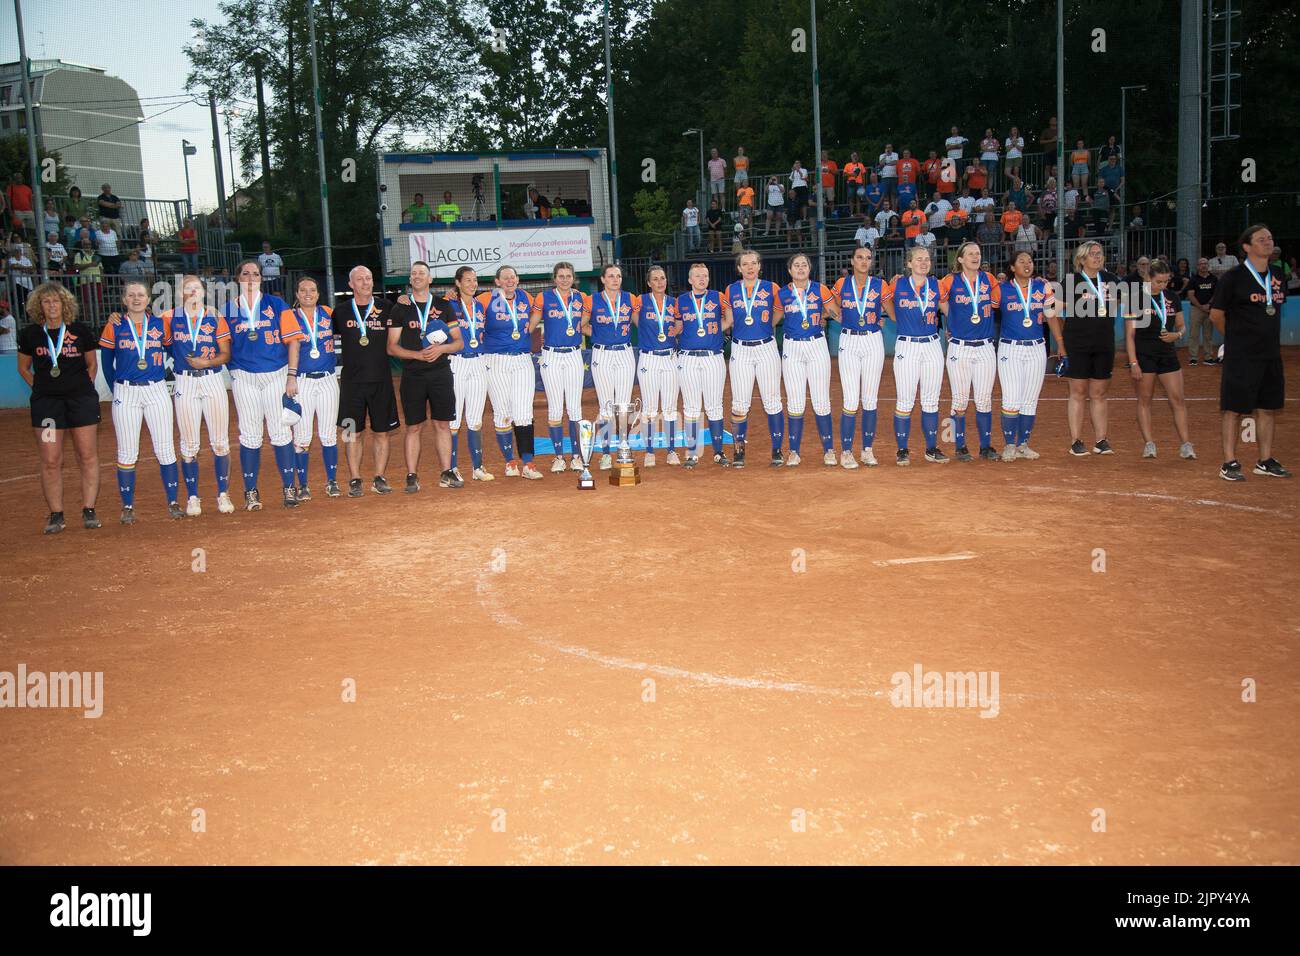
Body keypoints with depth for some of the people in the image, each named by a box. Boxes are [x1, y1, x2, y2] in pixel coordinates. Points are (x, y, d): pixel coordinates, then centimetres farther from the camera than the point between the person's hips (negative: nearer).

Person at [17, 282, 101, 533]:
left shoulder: (80, 331, 2)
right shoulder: (31, 334, 4)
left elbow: (92, 364, 14)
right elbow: (23, 368, 16)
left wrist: (85, 388, 6)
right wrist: (41, 388, 5)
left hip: (81, 399, 0)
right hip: (45, 402, 1)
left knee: (88, 456, 0)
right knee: (50, 461, -1)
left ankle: (88, 511, 8)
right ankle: (55, 515, 7)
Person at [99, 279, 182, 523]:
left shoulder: (160, 325, 4)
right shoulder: (114, 327, 2)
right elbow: (107, 364, 7)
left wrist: (165, 377, 3)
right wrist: (117, 391, 2)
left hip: (157, 392, 1)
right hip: (125, 394, -1)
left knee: (165, 449, 1)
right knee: (127, 454, 3)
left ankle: (173, 503, 9)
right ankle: (128, 507, 11)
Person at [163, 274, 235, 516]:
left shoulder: (216, 318, 4)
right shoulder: (170, 318, 5)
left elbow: (226, 354, 4)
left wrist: (207, 362, -14)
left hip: (212, 380, 0)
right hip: (184, 384, 0)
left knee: (220, 442, 1)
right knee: (189, 445, 3)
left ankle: (223, 494, 12)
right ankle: (192, 498, 11)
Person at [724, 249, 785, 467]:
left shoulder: (771, 288, 2)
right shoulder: (731, 290, 6)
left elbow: (779, 313, 15)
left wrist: (764, 328, 10)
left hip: (766, 349, -1)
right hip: (740, 350, 1)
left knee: (772, 401, -1)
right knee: (740, 404, -1)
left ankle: (777, 450, 8)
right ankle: (739, 452, 8)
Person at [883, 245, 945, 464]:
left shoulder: (936, 286, 5)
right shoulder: (897, 285, -2)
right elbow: (884, 299, 15)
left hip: (932, 346, 3)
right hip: (906, 348, -3)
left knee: (931, 402, 7)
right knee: (904, 402, -1)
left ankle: (931, 449, 14)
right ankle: (902, 450, 8)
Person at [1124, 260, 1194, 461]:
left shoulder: (1172, 298, 8)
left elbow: (1181, 326, 17)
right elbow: (1130, 334, -7)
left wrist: (1177, 335, -7)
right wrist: (1133, 363, -13)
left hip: (1167, 354, 4)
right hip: (1143, 355, -4)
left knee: (1177, 399, -2)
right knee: (1144, 400, 2)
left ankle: (1185, 445, 0)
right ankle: (1148, 444, 9)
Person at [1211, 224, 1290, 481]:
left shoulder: (1277, 275, 10)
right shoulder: (1234, 277, -9)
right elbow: (1216, 314, -3)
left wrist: (1266, 337, 15)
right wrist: (1236, 337, 7)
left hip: (1271, 354, 6)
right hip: (1240, 356, -6)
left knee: (1268, 408, 11)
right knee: (1234, 409, -3)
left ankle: (1265, 462, 20)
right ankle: (1229, 464, 3)